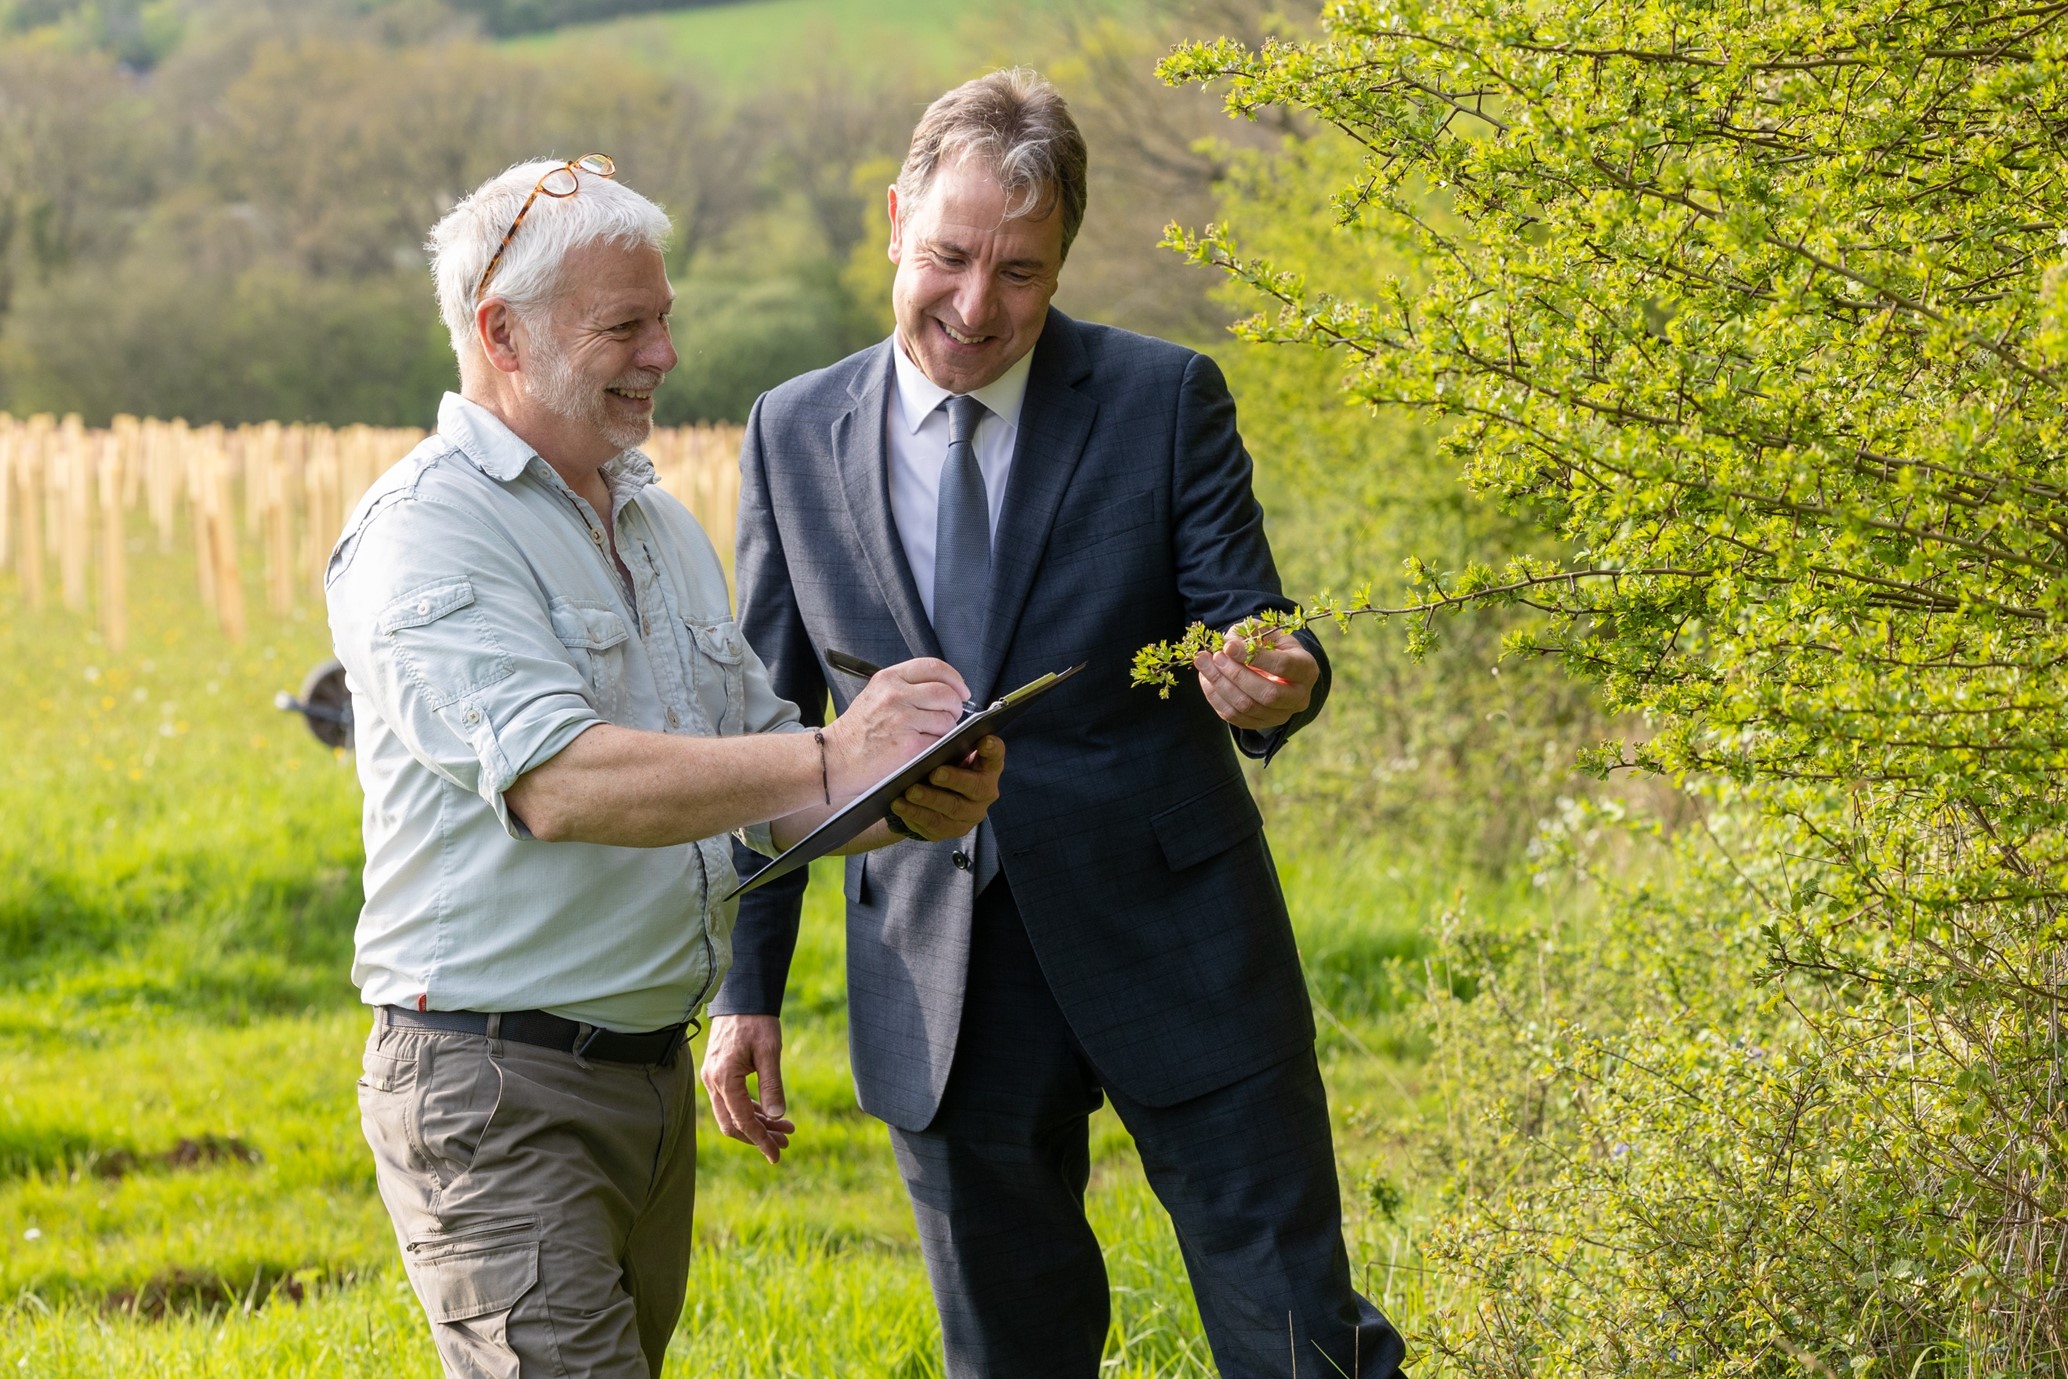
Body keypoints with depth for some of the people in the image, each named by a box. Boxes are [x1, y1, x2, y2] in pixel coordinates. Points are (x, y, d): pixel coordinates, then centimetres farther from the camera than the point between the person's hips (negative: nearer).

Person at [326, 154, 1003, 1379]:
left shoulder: (664, 526, 16)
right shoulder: (428, 533, -11)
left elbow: (762, 795, 16)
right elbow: (558, 784, -24)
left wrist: (915, 803, -6)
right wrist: (830, 759, -28)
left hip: (656, 1078, 8)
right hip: (496, 1090, -8)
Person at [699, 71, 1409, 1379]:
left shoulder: (1164, 401, -4)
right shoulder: (795, 437, 2)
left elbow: (1246, 641, -5)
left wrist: (1279, 684, -30)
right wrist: (749, 989, 6)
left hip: (1172, 948, -2)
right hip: (943, 997, 2)